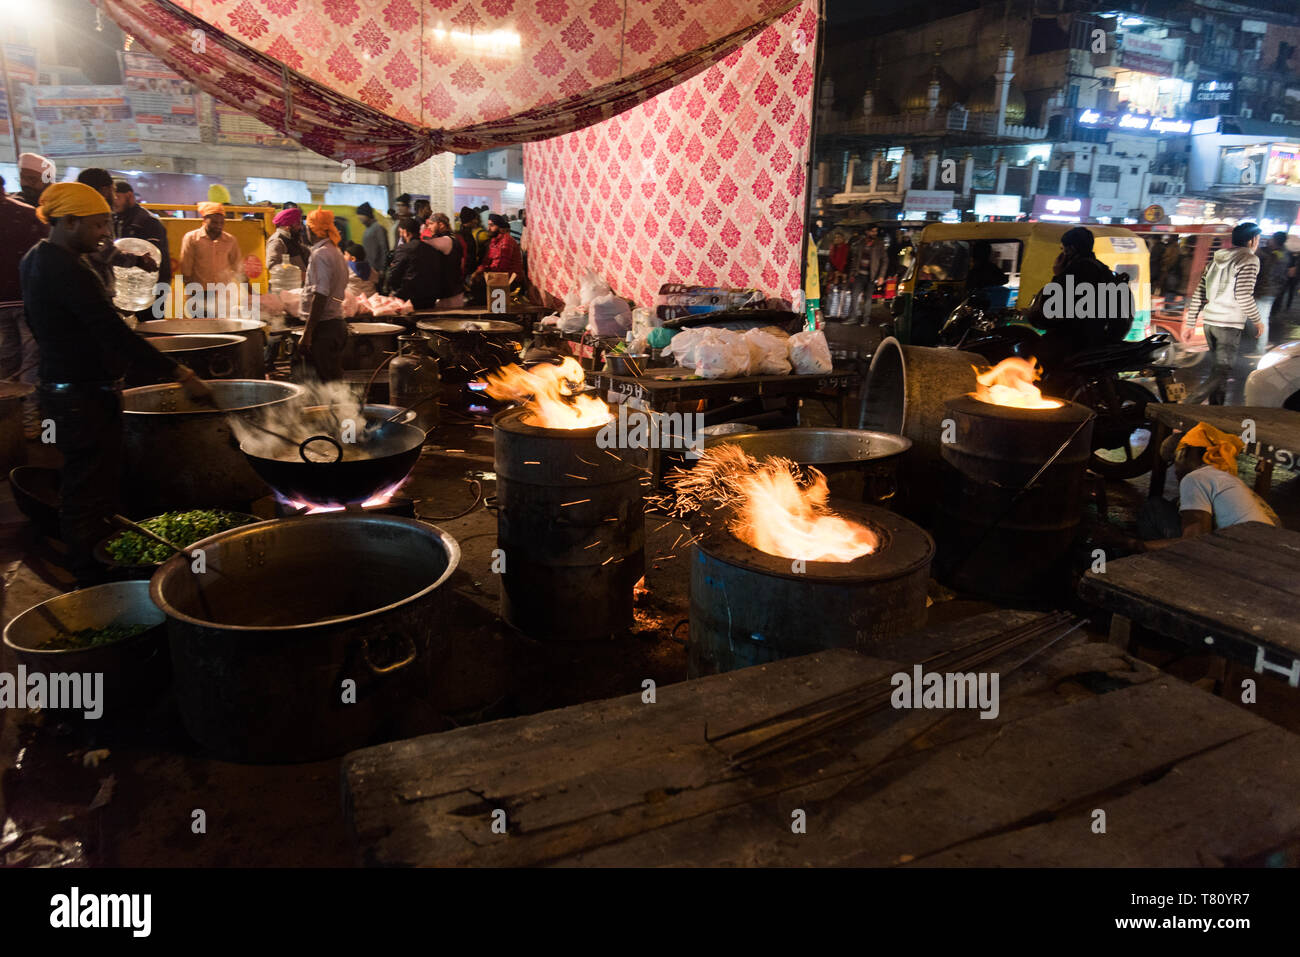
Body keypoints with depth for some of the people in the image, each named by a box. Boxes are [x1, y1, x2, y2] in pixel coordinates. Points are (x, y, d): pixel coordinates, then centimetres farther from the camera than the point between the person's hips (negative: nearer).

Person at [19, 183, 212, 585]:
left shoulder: (37, 258, 12)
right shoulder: (67, 270, -21)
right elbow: (116, 335, -27)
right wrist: (181, 375, -27)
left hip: (62, 387, 11)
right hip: (85, 397, -11)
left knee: (80, 493, 18)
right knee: (92, 496, -5)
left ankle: (85, 578, 28)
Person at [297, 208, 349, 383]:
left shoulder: (320, 254, -13)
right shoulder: (337, 252, 15)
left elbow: (320, 296, -20)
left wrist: (307, 334, -21)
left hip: (324, 327, -9)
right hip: (338, 322, 9)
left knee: (326, 382, -6)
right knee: (334, 380, 12)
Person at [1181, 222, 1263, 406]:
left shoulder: (1216, 260, 14)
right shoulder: (1249, 260, -8)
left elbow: (1199, 294, 11)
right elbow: (1244, 297, -17)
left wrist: (1190, 323, 15)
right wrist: (1257, 321, -3)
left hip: (1210, 322, 8)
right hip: (1230, 325, -8)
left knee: (1219, 369, 18)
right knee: (1222, 373, -6)